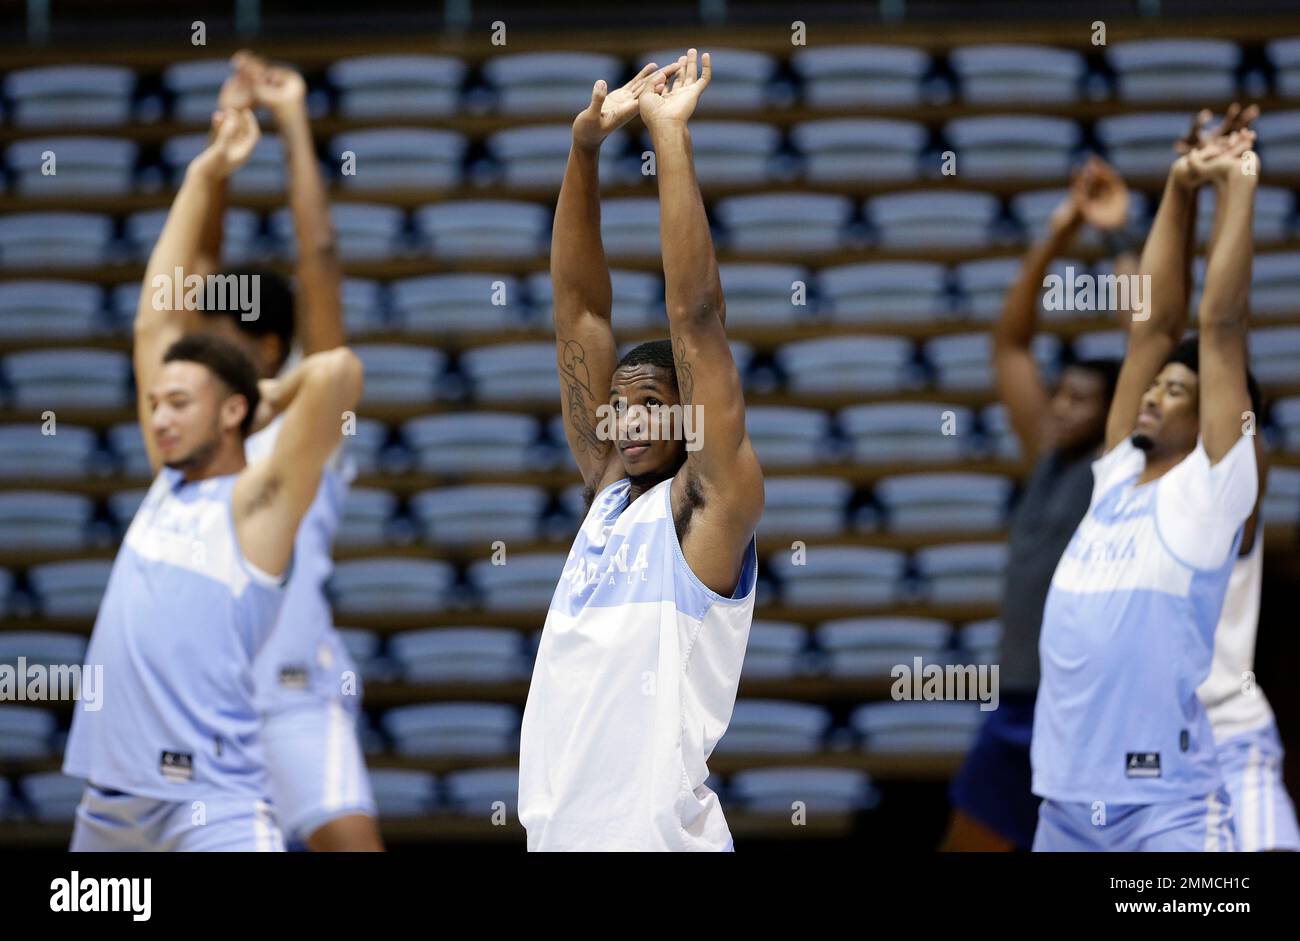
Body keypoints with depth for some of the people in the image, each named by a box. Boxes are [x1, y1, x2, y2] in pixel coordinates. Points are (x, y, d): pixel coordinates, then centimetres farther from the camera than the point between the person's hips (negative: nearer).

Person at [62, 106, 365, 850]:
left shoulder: (256, 502, -5)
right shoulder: (170, 480, 14)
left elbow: (340, 370, -21)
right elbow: (156, 317, 18)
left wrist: (279, 394, 1)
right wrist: (205, 176, 18)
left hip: (208, 797, -8)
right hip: (111, 799, 8)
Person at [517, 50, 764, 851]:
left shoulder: (709, 506, -4)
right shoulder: (611, 488, 13)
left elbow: (696, 318, -12)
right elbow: (580, 308, 10)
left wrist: (671, 137, -12)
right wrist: (585, 150, 3)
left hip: (660, 837, -7)